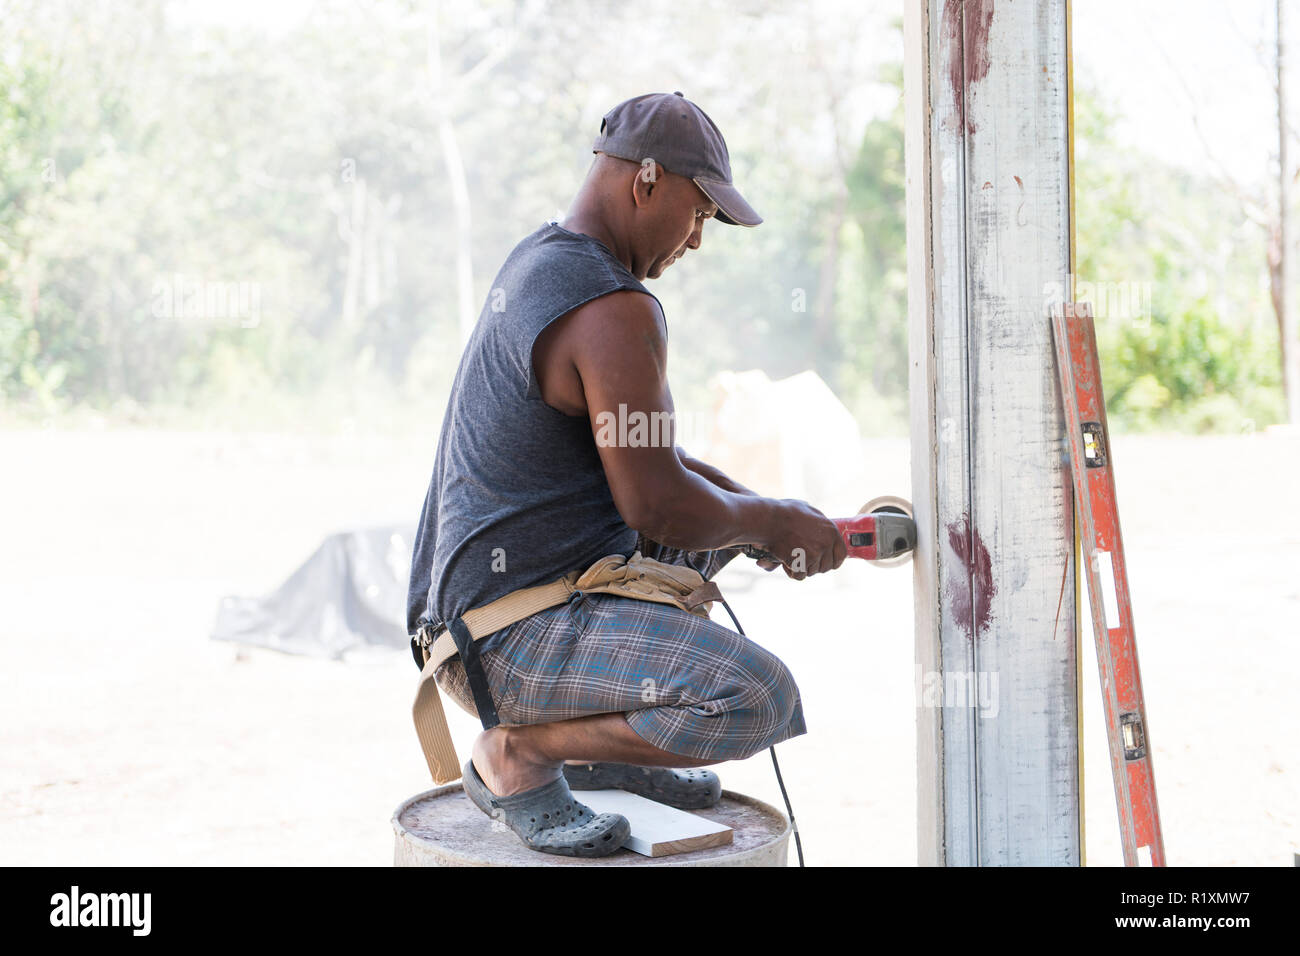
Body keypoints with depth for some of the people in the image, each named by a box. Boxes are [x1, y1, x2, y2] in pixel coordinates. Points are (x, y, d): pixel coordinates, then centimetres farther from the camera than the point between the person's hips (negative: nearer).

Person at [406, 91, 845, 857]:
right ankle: (518, 751, -7)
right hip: (508, 639, -11)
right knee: (757, 698, -27)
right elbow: (657, 506, -22)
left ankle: (599, 742, 21)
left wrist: (762, 513, 13)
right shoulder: (614, 310, -20)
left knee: (729, 506, 28)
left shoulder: (540, 259, 13)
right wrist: (772, 521, -3)